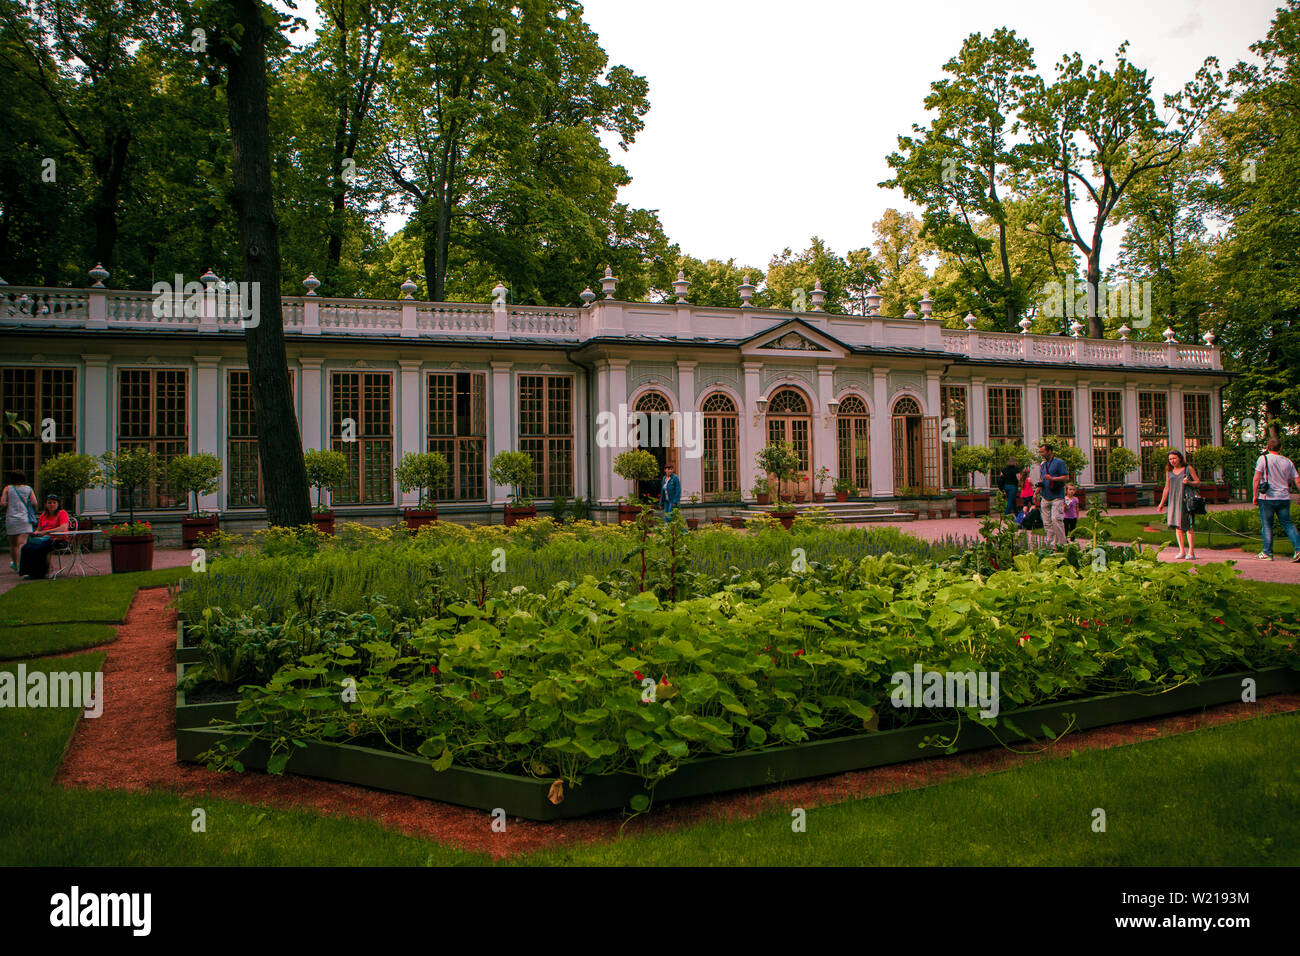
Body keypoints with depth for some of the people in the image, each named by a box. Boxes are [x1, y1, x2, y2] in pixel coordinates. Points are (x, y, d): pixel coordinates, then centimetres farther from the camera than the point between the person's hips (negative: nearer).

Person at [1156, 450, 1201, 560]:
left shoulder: (1188, 469, 3)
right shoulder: (1169, 471, 14)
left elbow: (1198, 482, 5)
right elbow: (1167, 488, 20)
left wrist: (1189, 482, -15)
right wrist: (1162, 502, 19)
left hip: (1187, 499, -4)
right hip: (1174, 500, 4)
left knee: (1188, 526, -8)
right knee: (1177, 526, 3)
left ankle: (1191, 552, -6)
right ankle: (1182, 551, 10)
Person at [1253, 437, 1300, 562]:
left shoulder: (1263, 459, -4)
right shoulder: (1288, 461, 8)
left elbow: (1256, 479, -8)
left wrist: (1255, 495, -2)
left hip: (1267, 498, -4)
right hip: (1284, 498, 4)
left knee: (1266, 526, 2)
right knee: (1287, 524, 10)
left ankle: (1267, 553, 5)